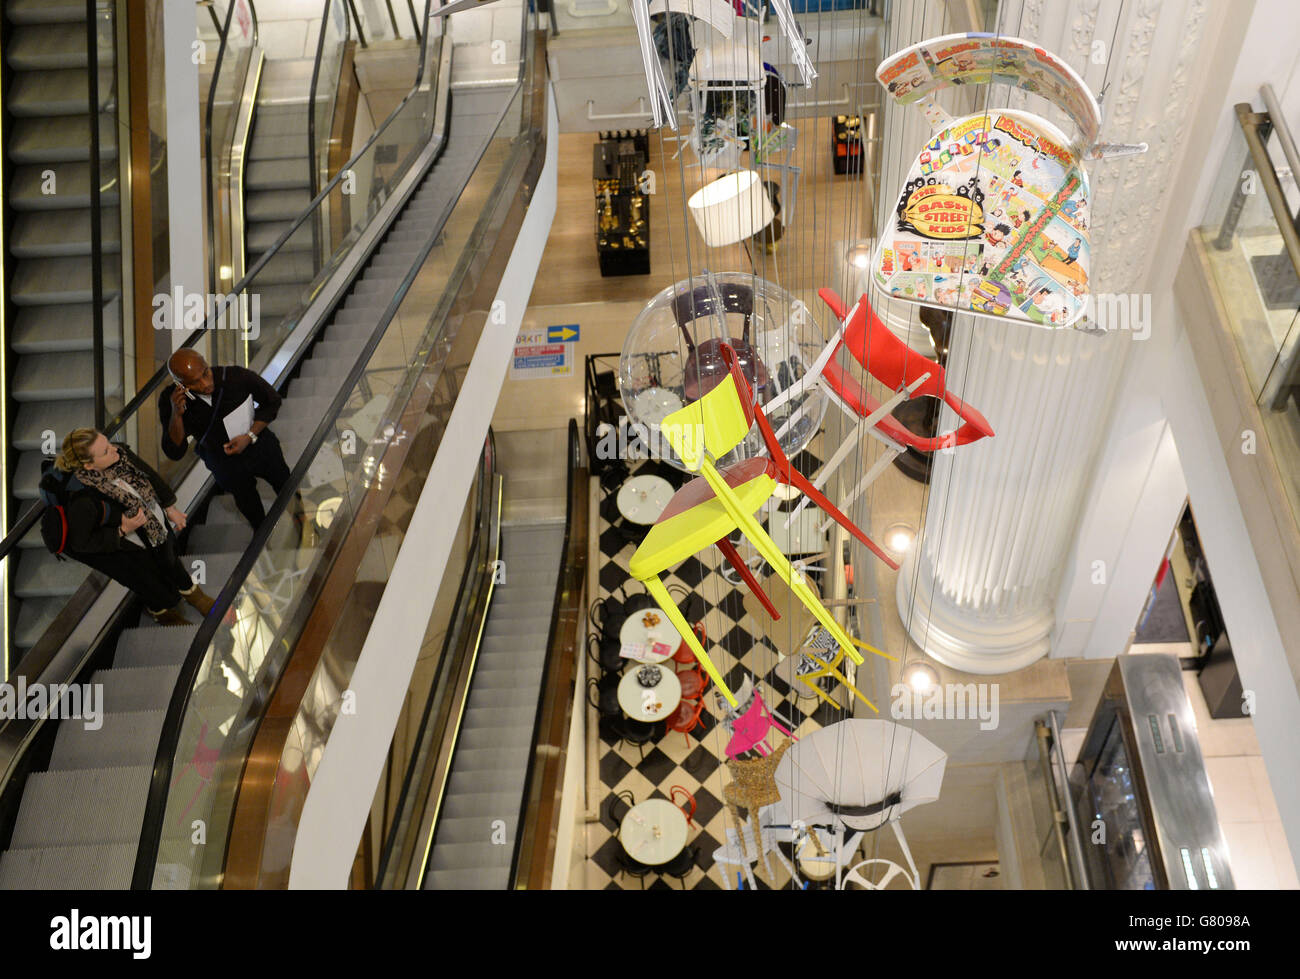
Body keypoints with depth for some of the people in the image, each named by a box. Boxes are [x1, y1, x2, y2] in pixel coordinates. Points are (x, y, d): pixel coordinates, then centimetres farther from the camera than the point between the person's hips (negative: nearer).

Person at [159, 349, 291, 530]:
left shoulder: (237, 377, -32)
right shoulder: (170, 399, -28)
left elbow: (272, 401, -13)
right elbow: (174, 453, -26)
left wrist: (250, 436, -25)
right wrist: (176, 414, -41)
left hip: (262, 450, -1)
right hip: (225, 466, 1)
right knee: (247, 503, 28)